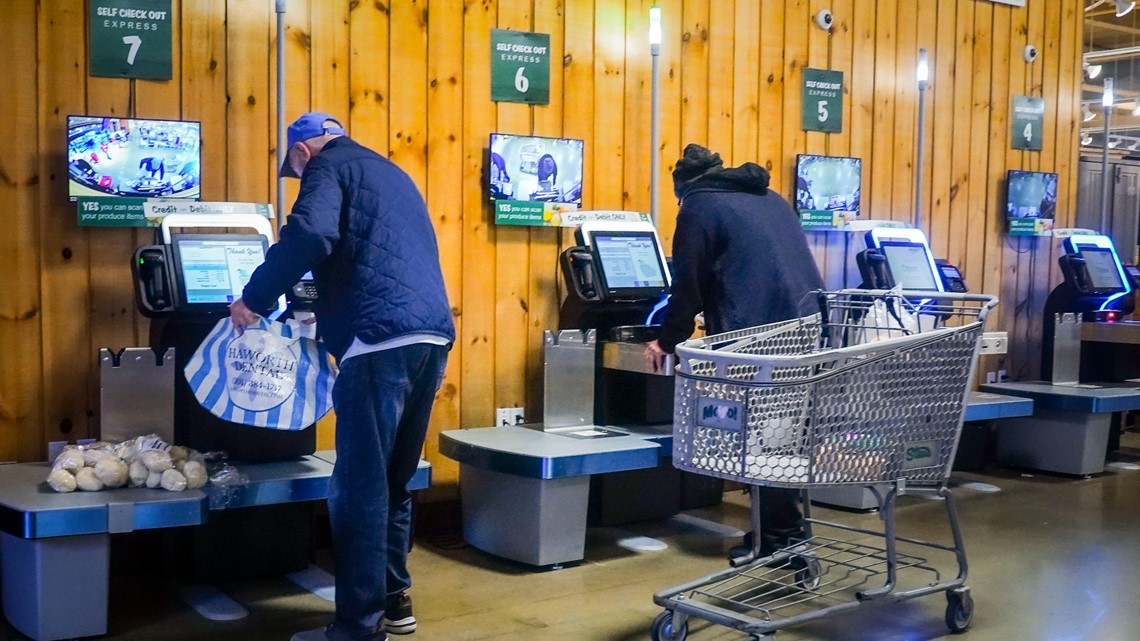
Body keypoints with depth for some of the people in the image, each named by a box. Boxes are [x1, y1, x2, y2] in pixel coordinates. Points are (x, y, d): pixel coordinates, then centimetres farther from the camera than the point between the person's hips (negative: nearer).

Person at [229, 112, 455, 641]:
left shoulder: (329, 166, 4)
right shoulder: (390, 174, 30)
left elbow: (310, 235, -16)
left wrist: (254, 298, -6)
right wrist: (331, 315, 42)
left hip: (383, 341, -9)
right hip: (432, 335, 9)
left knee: (359, 489, -3)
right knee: (394, 480, 18)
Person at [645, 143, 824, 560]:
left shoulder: (700, 206, 4)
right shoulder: (771, 199, 26)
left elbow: (688, 283, -1)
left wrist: (668, 341, 11)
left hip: (759, 336, -8)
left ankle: (781, 537, 1)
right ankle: (786, 529, 19)